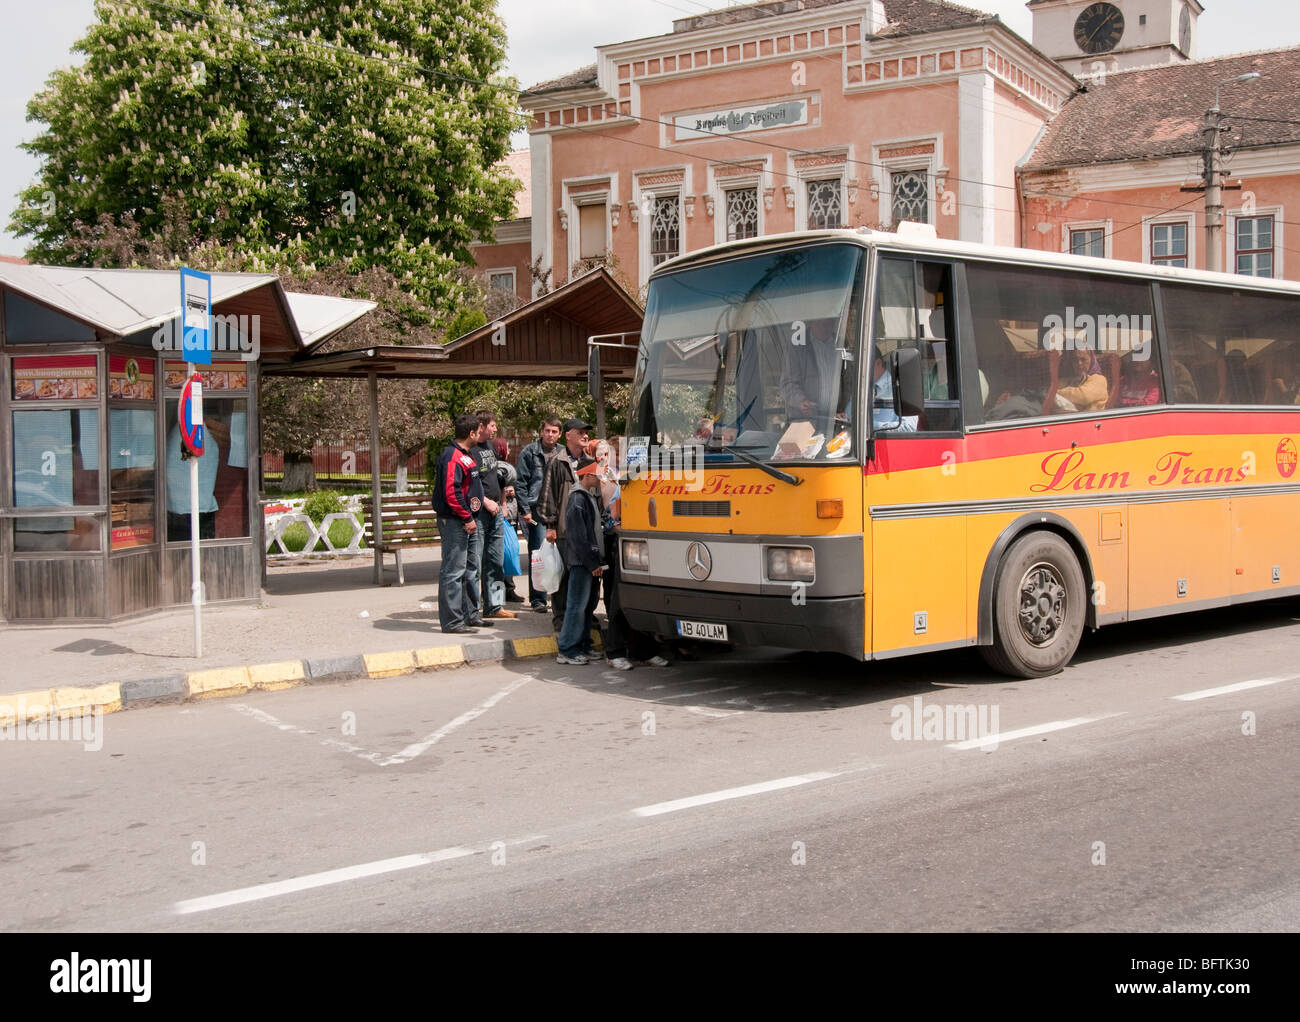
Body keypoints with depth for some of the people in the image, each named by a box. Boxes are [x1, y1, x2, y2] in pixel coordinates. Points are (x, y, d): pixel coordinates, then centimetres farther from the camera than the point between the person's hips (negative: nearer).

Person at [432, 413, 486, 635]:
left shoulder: (466, 456, 17)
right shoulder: (452, 457, -16)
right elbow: (451, 492, -24)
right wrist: (467, 518, -20)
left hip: (468, 521, 11)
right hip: (454, 522, -11)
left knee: (471, 570, 17)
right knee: (454, 571, -8)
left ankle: (470, 615, 27)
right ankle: (452, 622, -6)